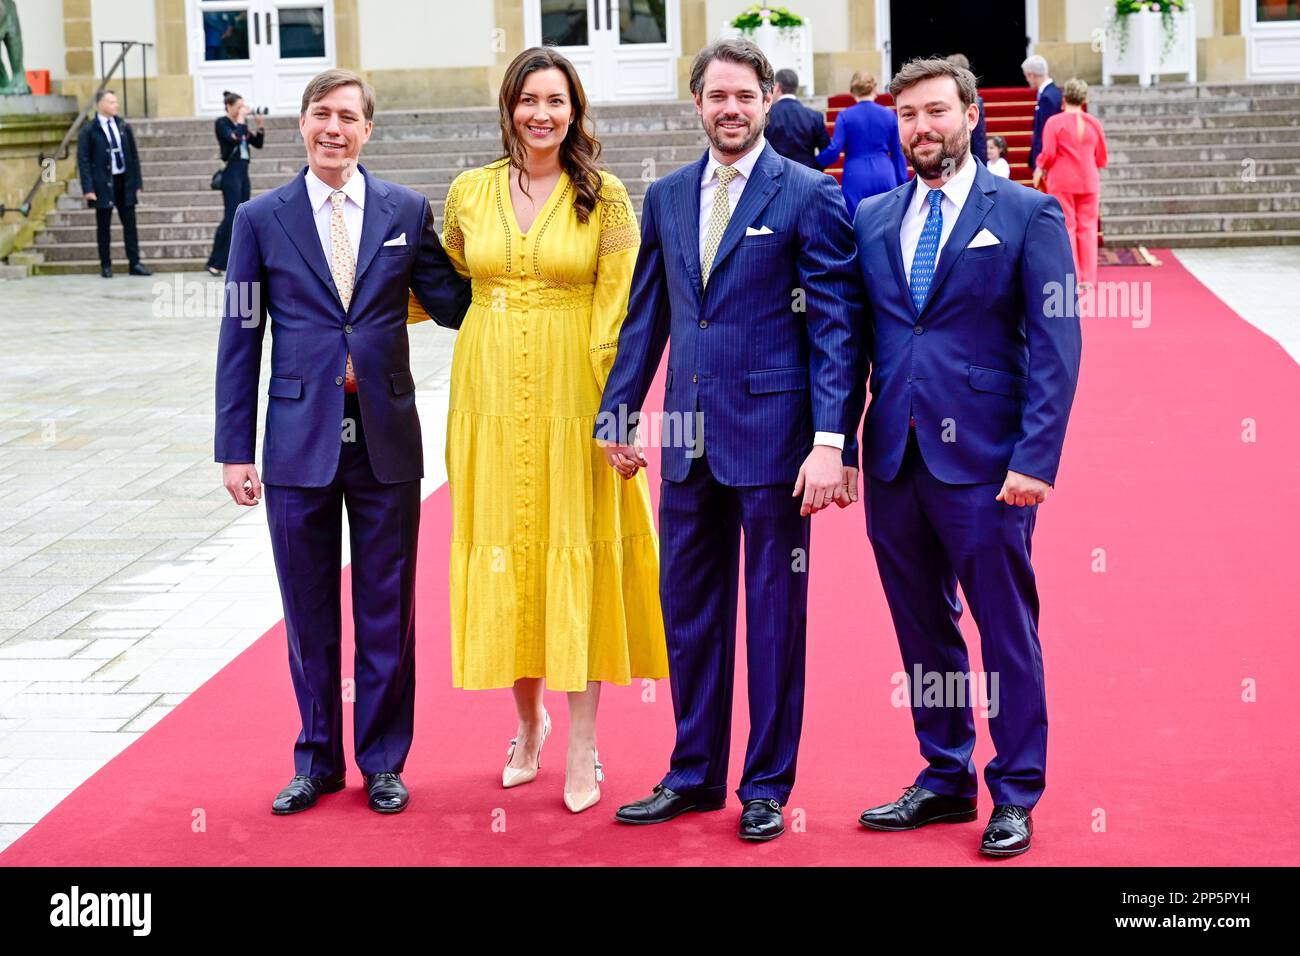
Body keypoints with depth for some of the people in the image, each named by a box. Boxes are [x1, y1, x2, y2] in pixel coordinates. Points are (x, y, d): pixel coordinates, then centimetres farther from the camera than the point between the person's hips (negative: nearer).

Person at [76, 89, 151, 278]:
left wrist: (138, 182, 5)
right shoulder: (88, 131, -4)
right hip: (103, 184, -3)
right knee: (103, 226, 4)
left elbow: (134, 156, 10)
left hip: (125, 181, 3)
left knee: (130, 224, 5)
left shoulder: (124, 127, 8)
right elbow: (83, 161, -6)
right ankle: (106, 266, 11)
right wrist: (88, 188, -13)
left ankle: (135, 263, 10)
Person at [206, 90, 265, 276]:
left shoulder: (242, 124, 15)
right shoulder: (222, 123, -5)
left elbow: (257, 143, 14)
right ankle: (214, 262, -8)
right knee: (231, 218, -12)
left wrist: (260, 126, 0)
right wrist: (241, 120, -13)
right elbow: (234, 138, -22)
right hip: (231, 172, -8)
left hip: (243, 173, 8)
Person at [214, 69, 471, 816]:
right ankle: (318, 761, 25)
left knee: (387, 613, 9)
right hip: (299, 440, 0)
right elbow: (240, 338, 1)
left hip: (386, 439, 0)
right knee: (310, 614, 10)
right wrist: (235, 448, -1)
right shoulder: (261, 219, 1)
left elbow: (451, 304, 4)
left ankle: (383, 761, 23)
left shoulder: (407, 211, 2)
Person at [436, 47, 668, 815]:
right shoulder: (470, 192, 5)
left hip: (574, 399, -3)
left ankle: (584, 747, 9)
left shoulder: (605, 197, -3)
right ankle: (530, 719, 27)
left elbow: (622, 309, -7)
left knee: (575, 557, 0)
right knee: (503, 555, 9)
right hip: (492, 398, 3)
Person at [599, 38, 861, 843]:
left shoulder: (809, 195, -5)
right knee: (689, 609, 11)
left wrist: (830, 441, -16)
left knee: (775, 613, 5)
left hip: (773, 435, -5)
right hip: (690, 439, 5)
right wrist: (618, 413, 10)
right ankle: (694, 775, 25)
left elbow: (836, 324, -9)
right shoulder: (666, 197, 11)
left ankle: (766, 787, 17)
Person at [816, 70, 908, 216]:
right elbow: (898, 153, 8)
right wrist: (903, 185, 15)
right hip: (885, 177, 2)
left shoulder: (845, 116, -4)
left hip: (857, 179, -2)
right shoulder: (889, 114, 4)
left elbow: (834, 150, -10)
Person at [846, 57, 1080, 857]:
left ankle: (1016, 794, 16)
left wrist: (1035, 458, -14)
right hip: (894, 457, 5)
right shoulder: (872, 219, 11)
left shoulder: (1029, 214, -2)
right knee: (922, 629, 12)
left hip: (983, 460, -4)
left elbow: (1056, 345, -6)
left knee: (1008, 631, 4)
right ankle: (945, 779, 26)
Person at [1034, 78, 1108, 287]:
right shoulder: (1094, 123, 2)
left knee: (1067, 228, 3)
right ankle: (1087, 278, 8)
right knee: (1087, 228, 8)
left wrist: (1039, 170, 8)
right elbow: (1101, 157, 7)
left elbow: (1048, 154, -10)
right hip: (1089, 183, 3)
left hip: (1062, 182, -2)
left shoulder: (1054, 122, -8)